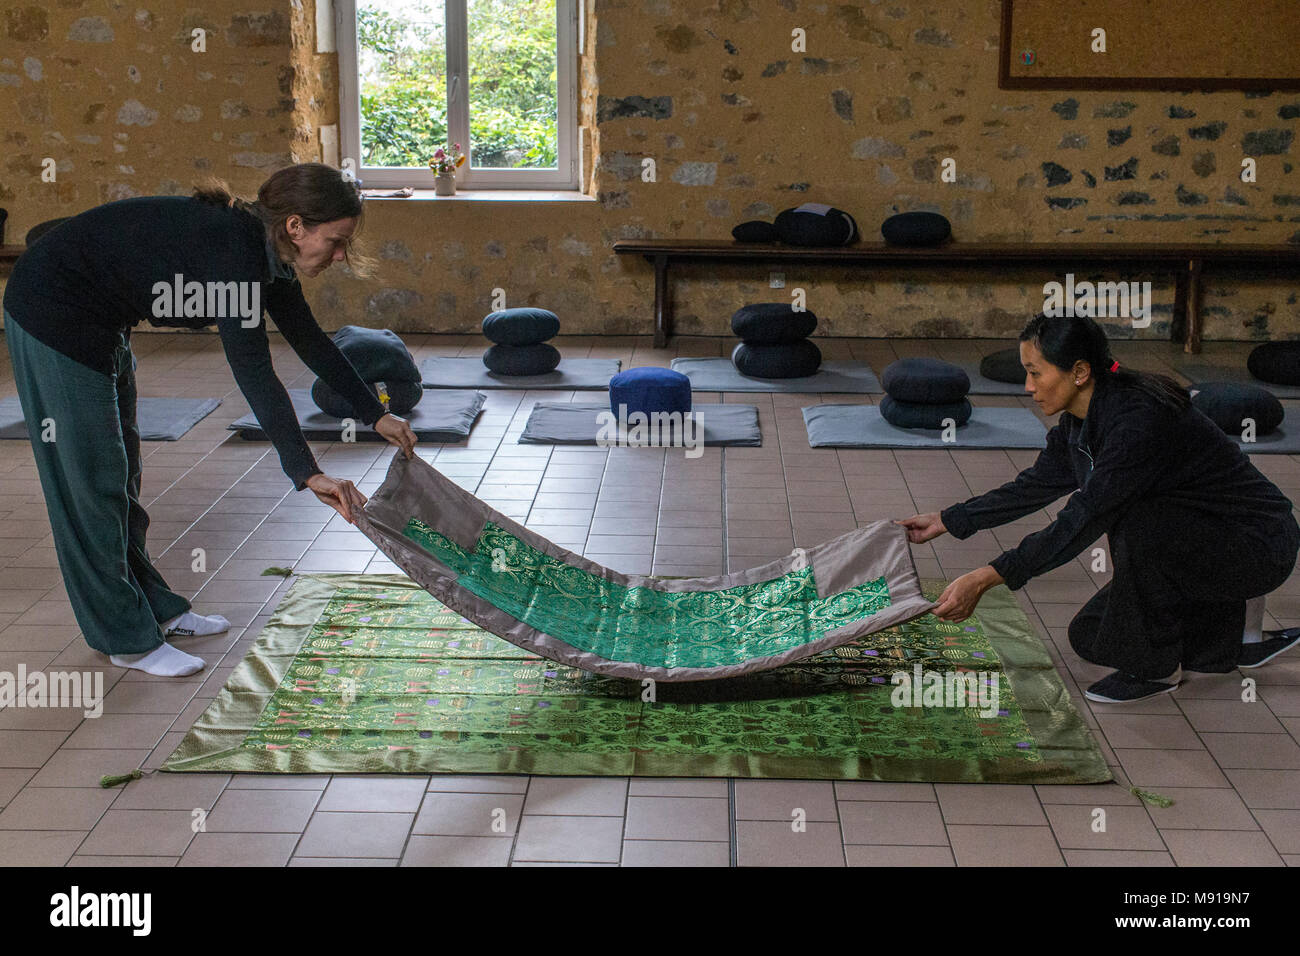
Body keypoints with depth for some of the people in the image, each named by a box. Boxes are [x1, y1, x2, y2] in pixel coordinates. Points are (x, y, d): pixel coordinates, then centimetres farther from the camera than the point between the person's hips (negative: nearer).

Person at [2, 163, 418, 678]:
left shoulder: (266, 252, -2)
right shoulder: (232, 250, -29)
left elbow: (310, 341, 11)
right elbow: (253, 372, -36)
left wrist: (377, 415, 16)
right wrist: (307, 473, -40)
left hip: (98, 322, 10)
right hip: (51, 312, -10)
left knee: (121, 471, 18)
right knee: (88, 479, -1)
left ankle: (153, 608, 30)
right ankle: (130, 639, 7)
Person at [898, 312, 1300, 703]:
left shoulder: (1140, 419, -31)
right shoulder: (1079, 422, -3)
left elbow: (1082, 520, -35)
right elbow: (1036, 485, 12)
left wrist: (984, 579, -36)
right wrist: (945, 521, 14)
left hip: (1259, 544, -9)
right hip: (1193, 542, 9)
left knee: (1136, 521, -33)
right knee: (1089, 638, 7)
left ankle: (1157, 668, -14)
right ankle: (1234, 629, 15)